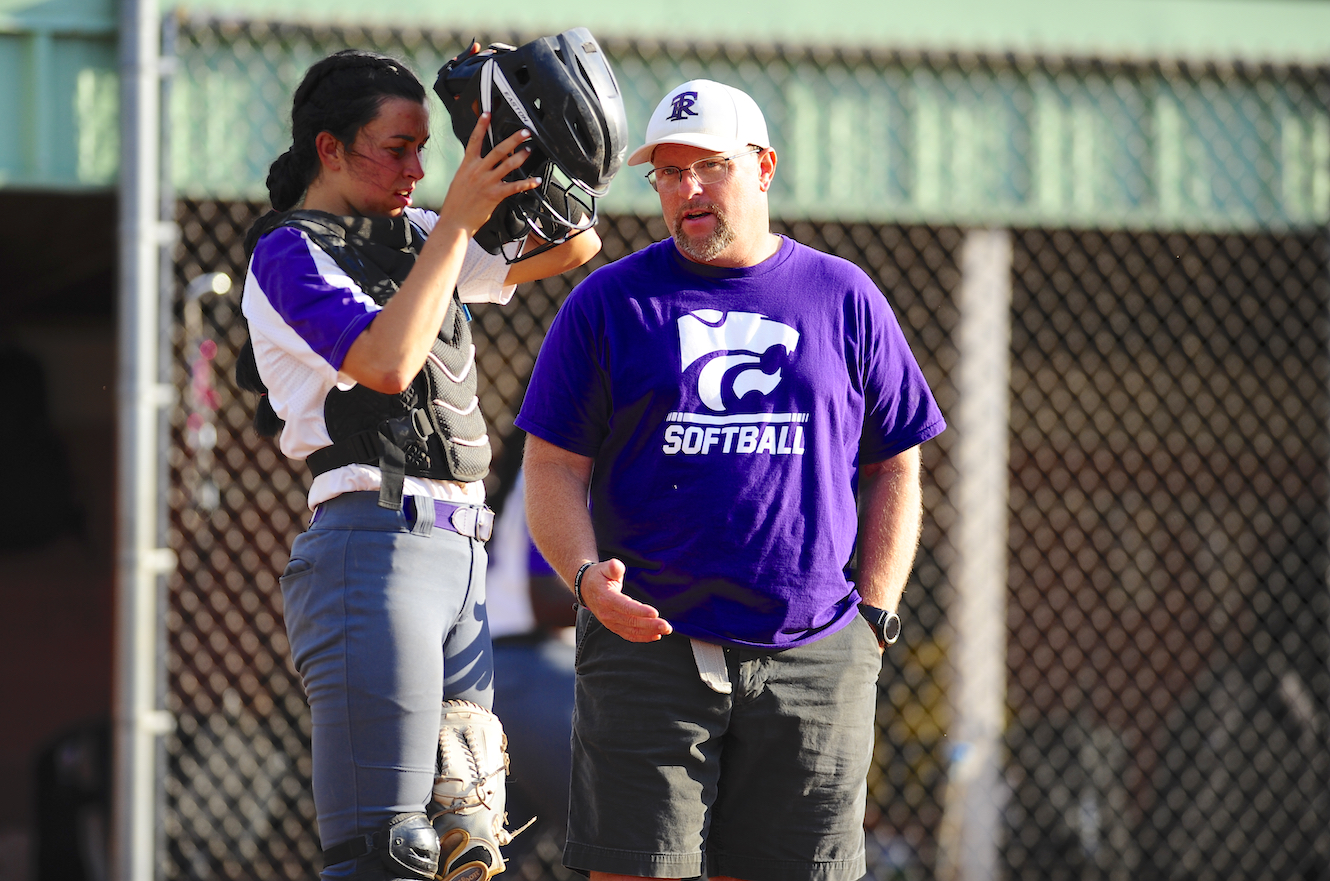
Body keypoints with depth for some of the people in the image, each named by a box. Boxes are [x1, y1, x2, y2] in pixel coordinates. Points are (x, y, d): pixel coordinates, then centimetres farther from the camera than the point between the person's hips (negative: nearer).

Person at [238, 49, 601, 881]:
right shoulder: (290, 251, -2)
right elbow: (387, 362, -18)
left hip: (461, 555, 8)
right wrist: (457, 221, -15)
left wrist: (538, 151, 6)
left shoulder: (409, 237, 19)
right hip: (376, 540, -8)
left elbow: (571, 249, 23)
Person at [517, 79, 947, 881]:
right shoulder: (609, 302, 7)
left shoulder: (845, 300, 10)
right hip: (647, 643, -1)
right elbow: (555, 465, 6)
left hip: (812, 661, 1)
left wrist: (873, 617, 4)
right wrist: (586, 574, -12)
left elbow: (895, 469, 13)